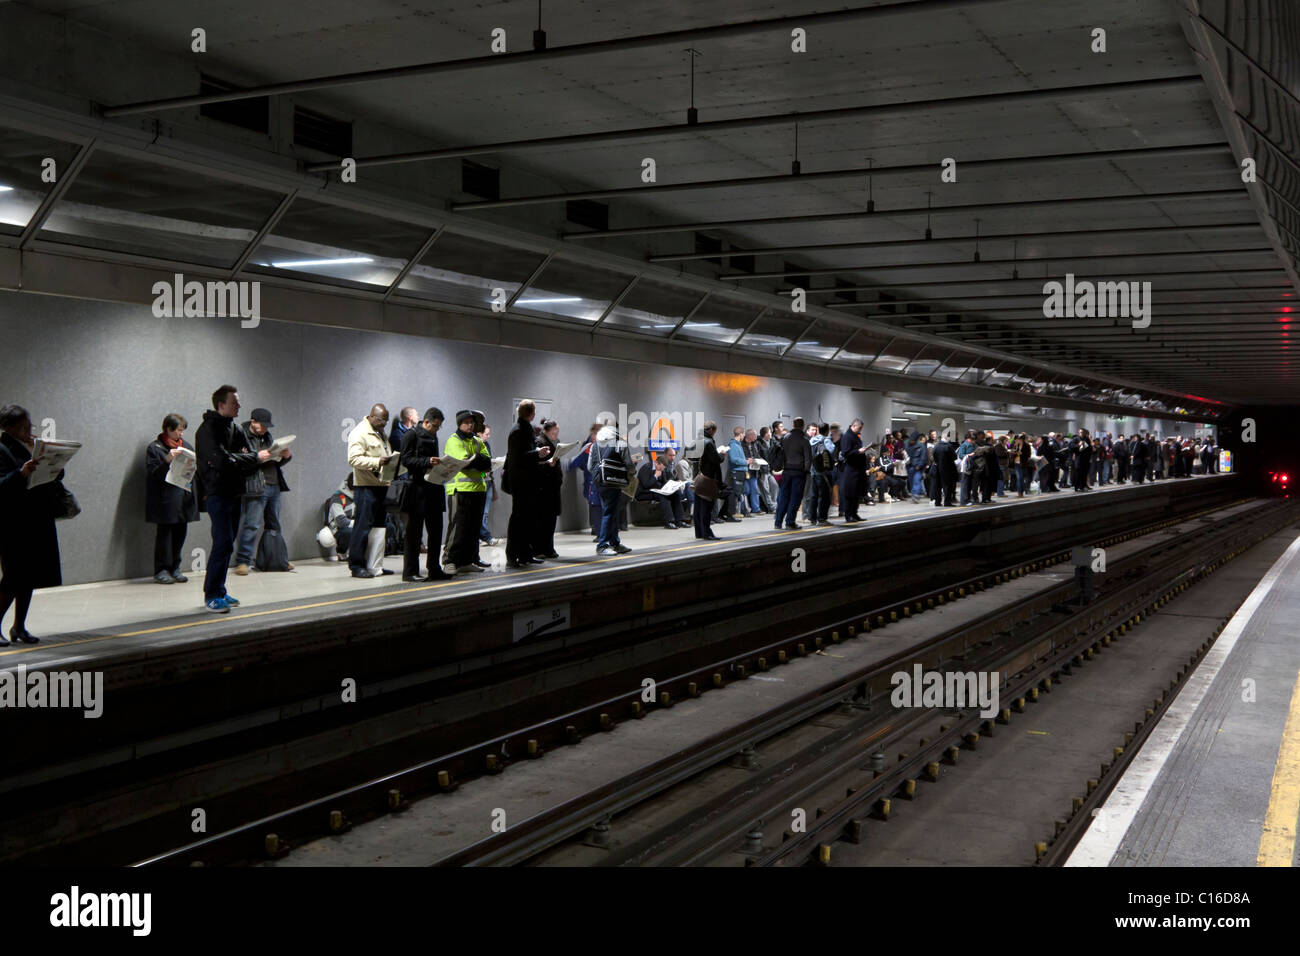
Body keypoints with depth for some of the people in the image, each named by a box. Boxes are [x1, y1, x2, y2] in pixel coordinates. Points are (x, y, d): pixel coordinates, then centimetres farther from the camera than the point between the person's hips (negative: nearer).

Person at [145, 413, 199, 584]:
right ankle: (161, 570, 4)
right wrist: (167, 460, -22)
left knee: (181, 532, 5)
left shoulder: (186, 446, 16)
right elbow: (152, 473, -8)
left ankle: (175, 568, 14)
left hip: (184, 497, 5)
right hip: (166, 500, -5)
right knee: (164, 533, -3)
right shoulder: (155, 447, 0)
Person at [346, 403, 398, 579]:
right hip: (366, 486, -9)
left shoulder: (381, 434, 20)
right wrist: (377, 462, -28)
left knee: (379, 525, 11)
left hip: (381, 485, 9)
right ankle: (356, 566, -3)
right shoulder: (359, 433, -9)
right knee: (363, 525, -7)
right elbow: (354, 459, -19)